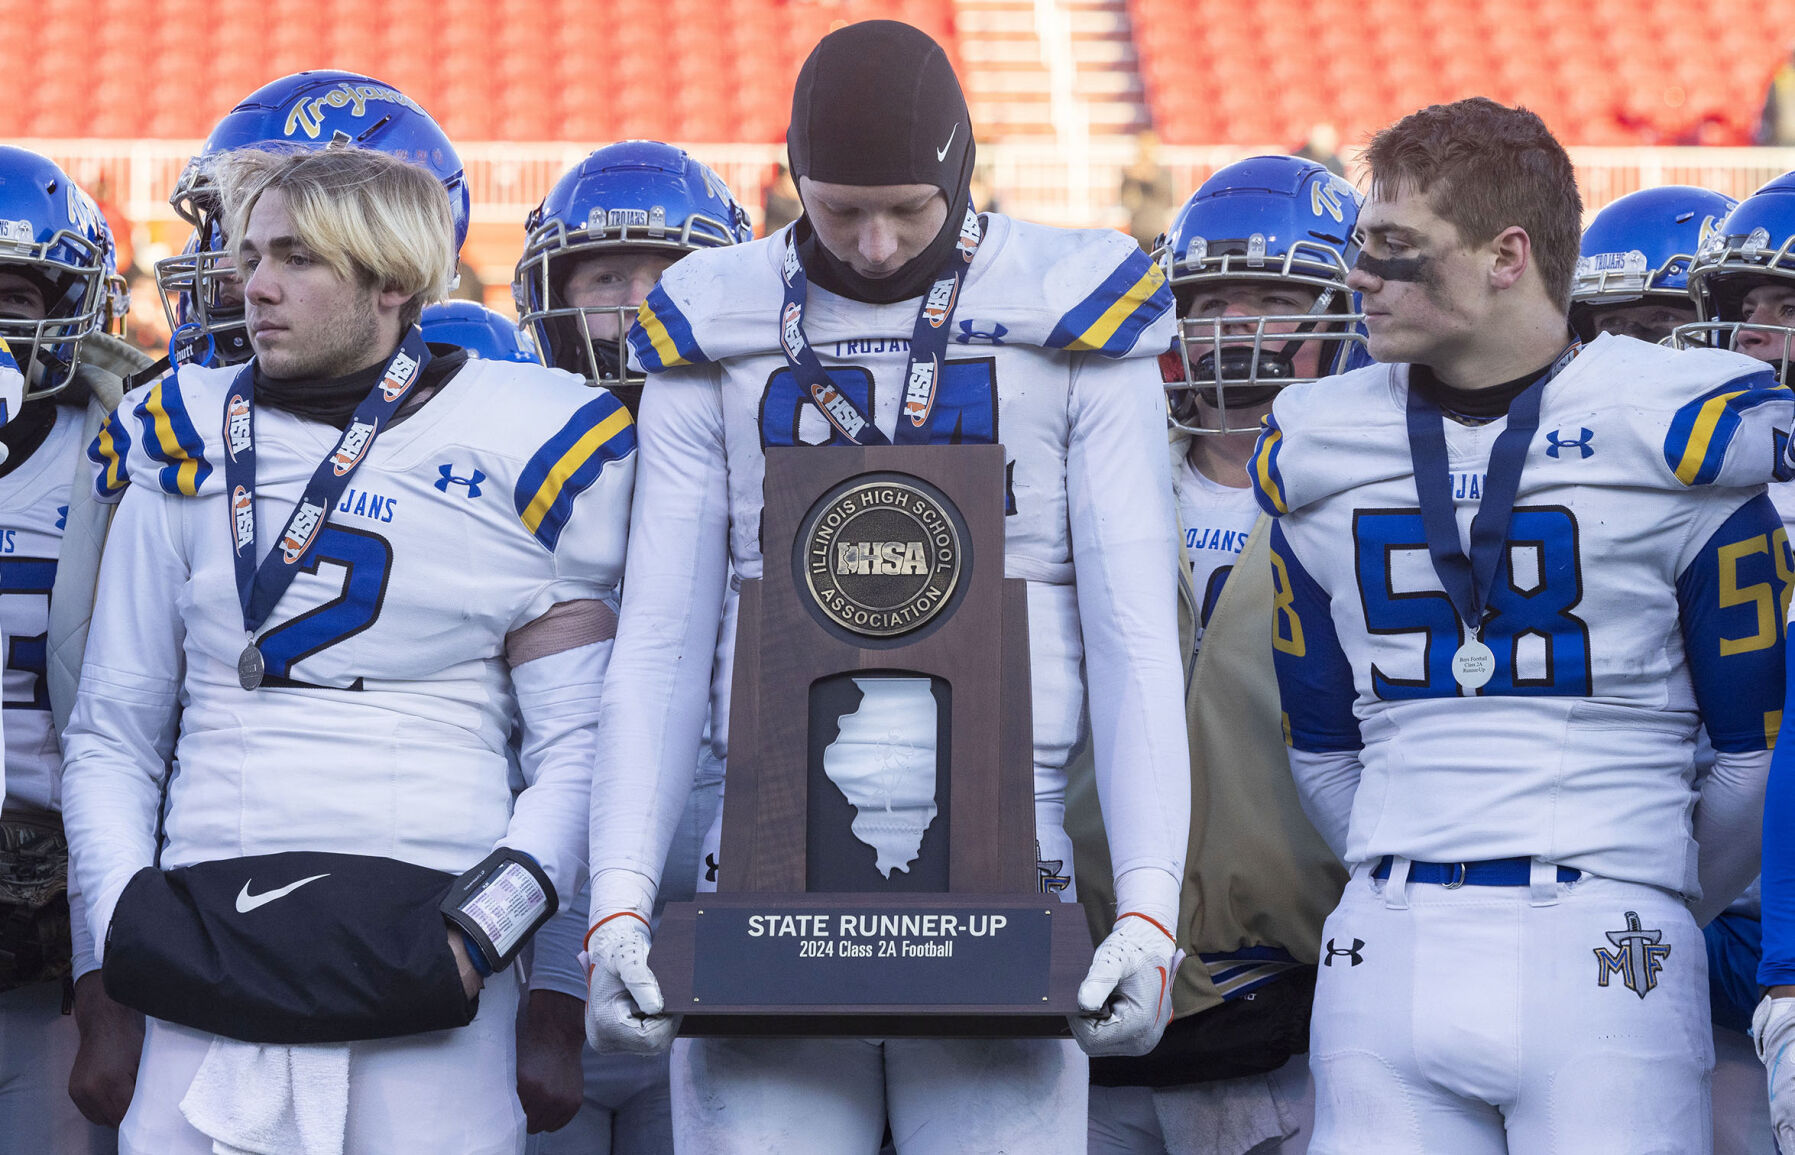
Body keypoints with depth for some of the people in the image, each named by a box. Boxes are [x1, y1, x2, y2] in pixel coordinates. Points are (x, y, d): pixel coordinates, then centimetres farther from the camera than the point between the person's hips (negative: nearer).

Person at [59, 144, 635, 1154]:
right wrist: (123, 912, 1)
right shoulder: (192, 447, 12)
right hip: (211, 951, 3)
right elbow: (113, 736, 16)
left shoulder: (514, 451, 3)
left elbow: (579, 753, 2)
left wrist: (478, 931, -10)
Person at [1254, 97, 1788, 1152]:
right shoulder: (1324, 452, 10)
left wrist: (1655, 913, 9)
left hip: (1604, 948, -3)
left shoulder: (1674, 439, -2)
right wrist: (1412, 887, 13)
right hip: (1388, 950, 4)